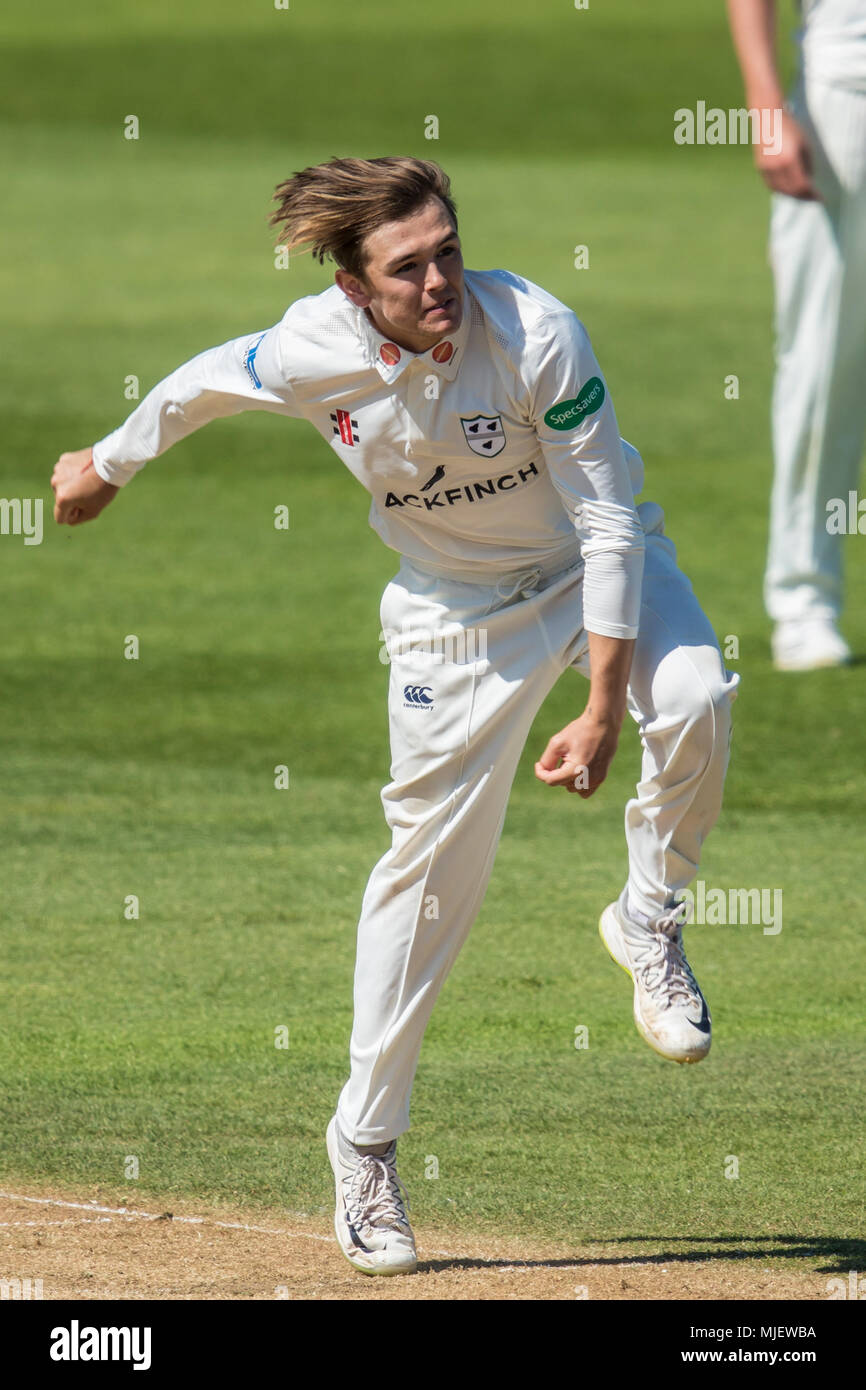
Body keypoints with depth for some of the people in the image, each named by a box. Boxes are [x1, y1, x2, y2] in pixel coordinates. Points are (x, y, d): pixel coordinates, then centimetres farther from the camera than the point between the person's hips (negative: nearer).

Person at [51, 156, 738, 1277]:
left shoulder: (535, 335, -30)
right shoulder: (309, 356, -23)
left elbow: (608, 524, -25)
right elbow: (200, 386, 2)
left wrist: (603, 709, -29)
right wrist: (107, 466, 21)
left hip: (591, 567, -1)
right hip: (455, 609, 1)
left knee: (692, 703, -32)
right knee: (432, 858, 1)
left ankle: (648, 926, -5)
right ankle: (364, 1145, 17)